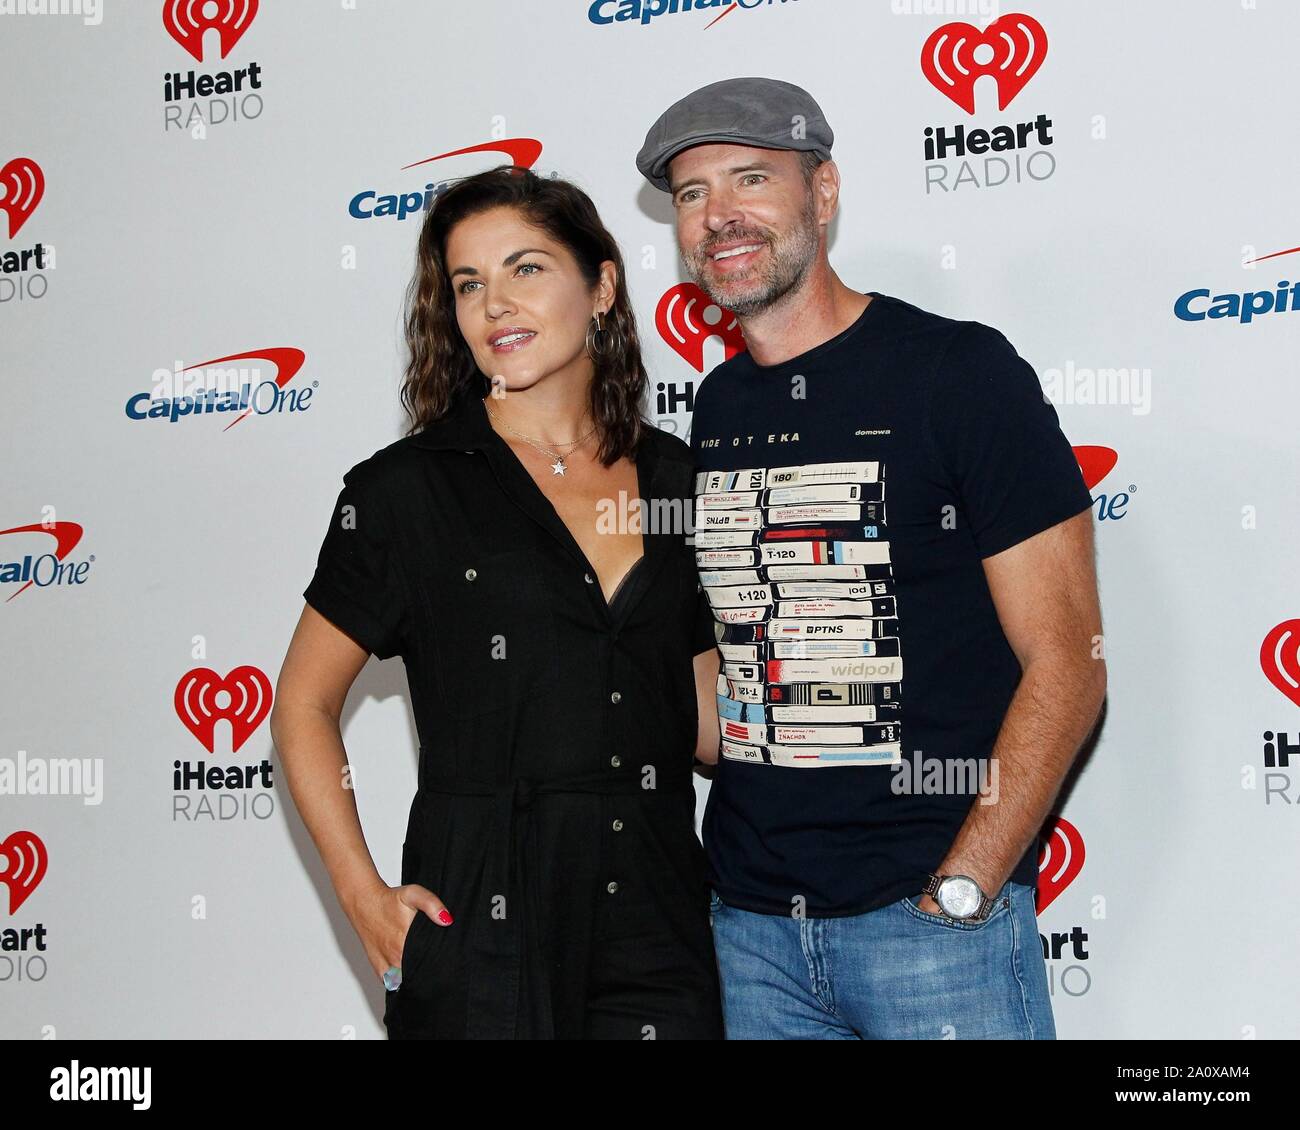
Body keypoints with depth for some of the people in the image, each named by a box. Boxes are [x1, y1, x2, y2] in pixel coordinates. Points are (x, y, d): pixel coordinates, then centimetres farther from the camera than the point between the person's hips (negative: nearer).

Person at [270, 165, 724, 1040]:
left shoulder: (674, 478, 7)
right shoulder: (410, 487, -3)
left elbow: (708, 721, 12)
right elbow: (304, 705, 1)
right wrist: (365, 895, -7)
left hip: (660, 932, 3)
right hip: (479, 940, -3)